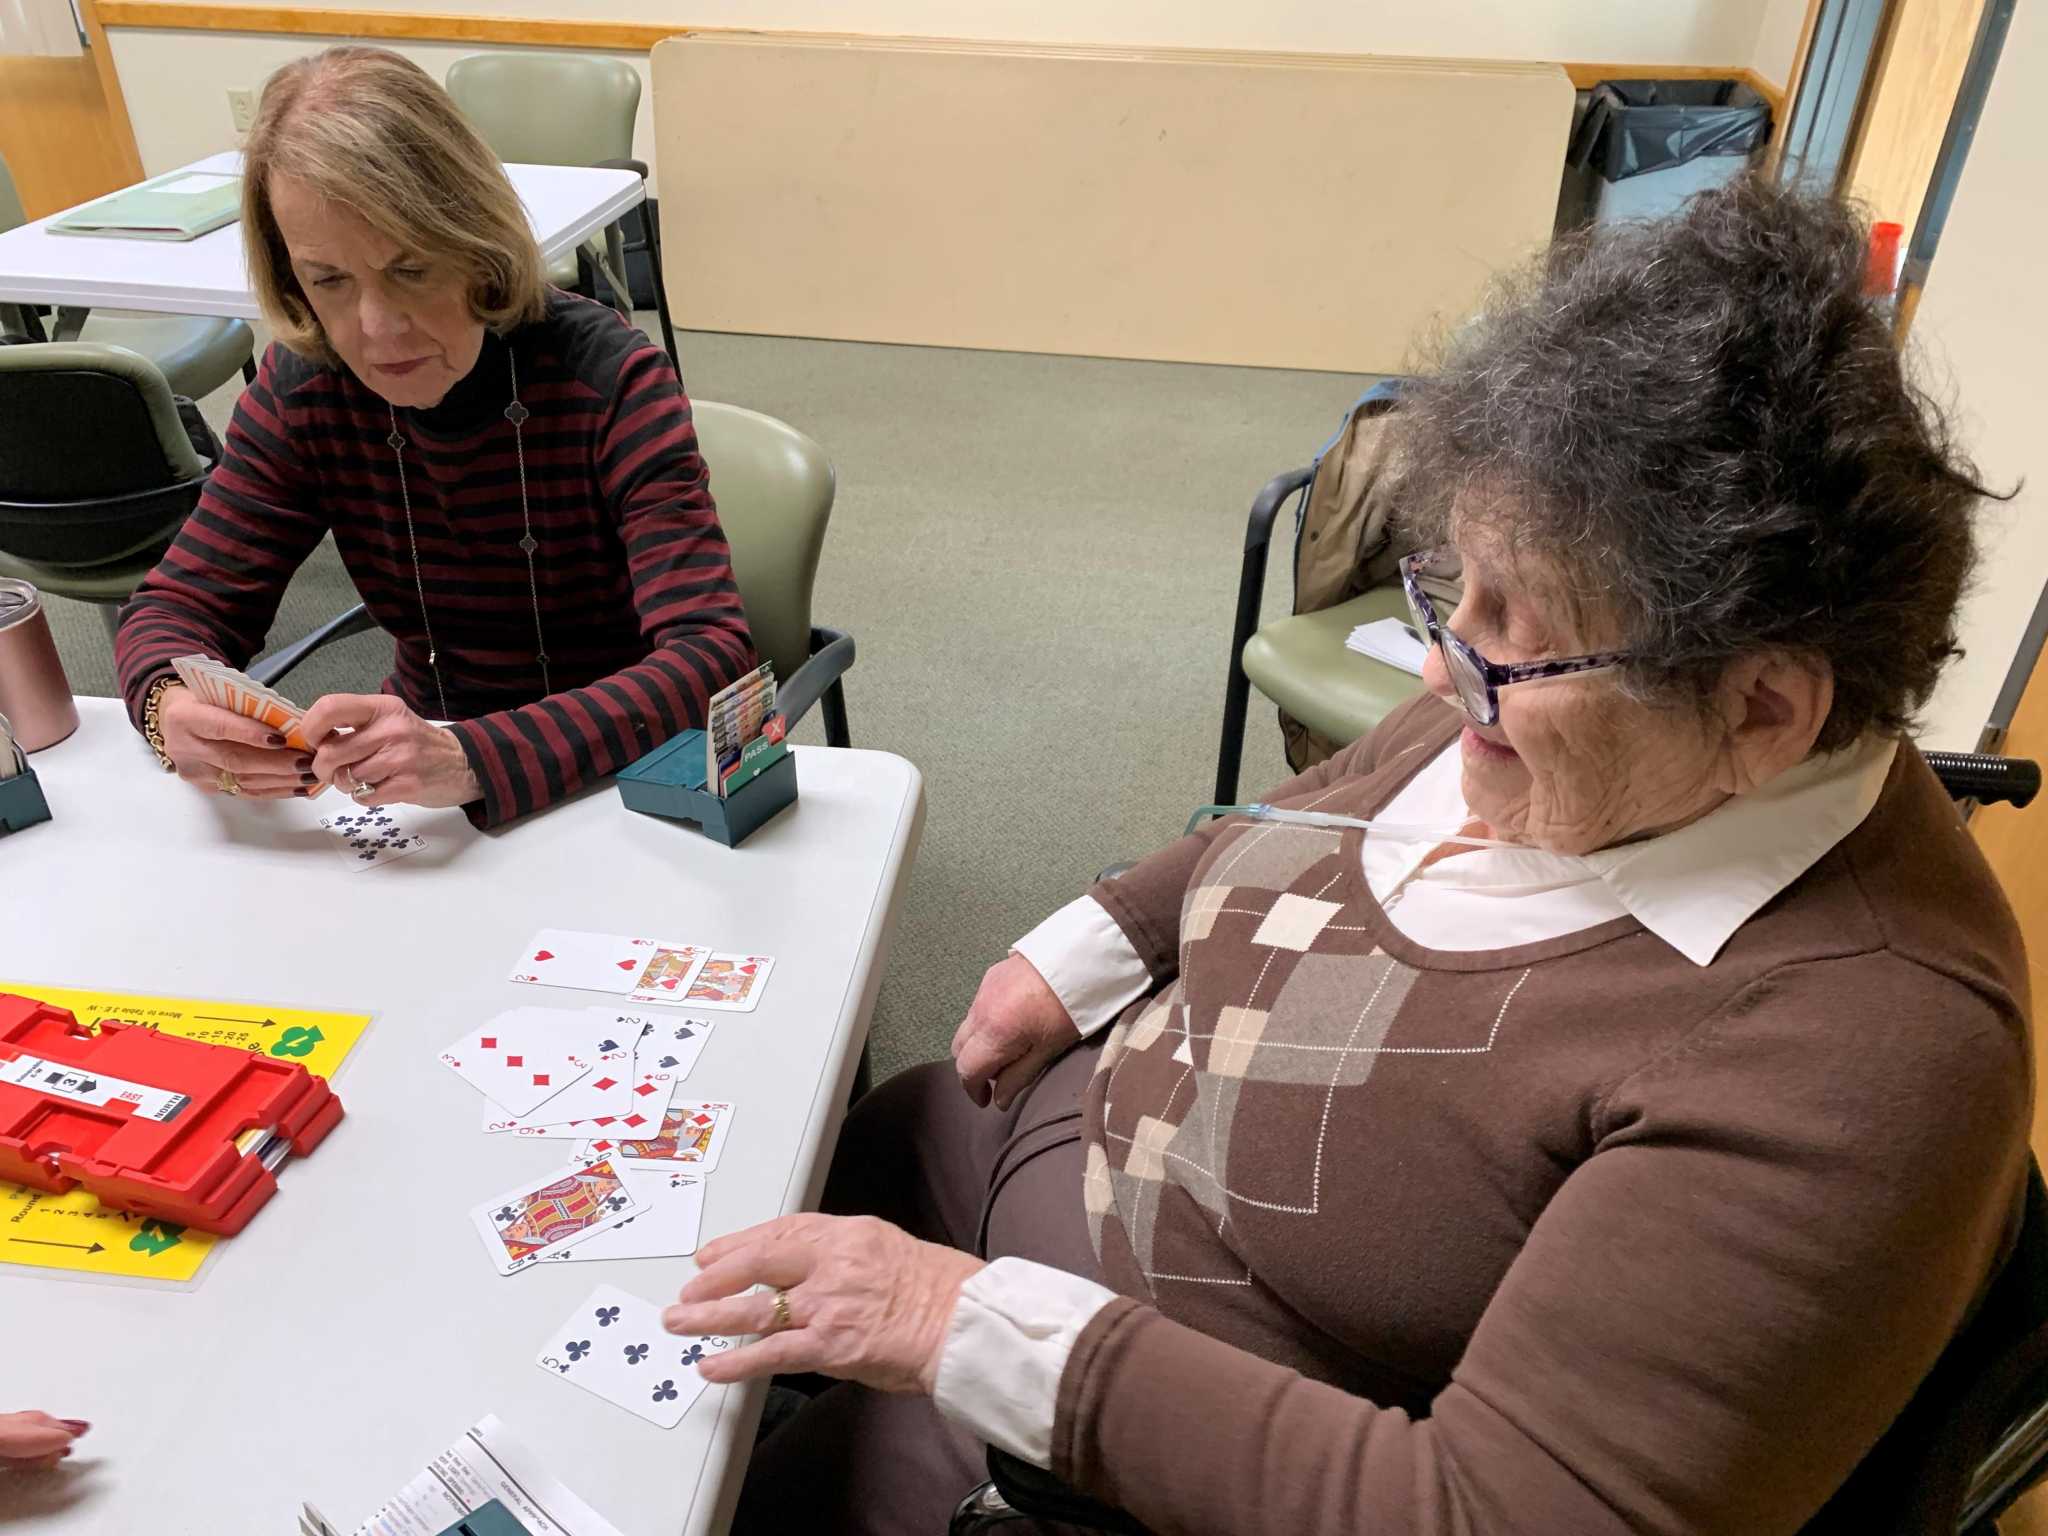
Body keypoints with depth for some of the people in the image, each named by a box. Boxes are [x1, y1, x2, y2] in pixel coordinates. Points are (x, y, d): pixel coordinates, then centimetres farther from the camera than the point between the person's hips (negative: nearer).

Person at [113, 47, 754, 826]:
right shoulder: (303, 390, -7)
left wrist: (477, 758, -43)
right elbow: (181, 604, -1)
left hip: (624, 779, -4)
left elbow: (711, 654, -29)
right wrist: (174, 705, -26)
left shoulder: (612, 385, -20)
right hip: (429, 746, 4)